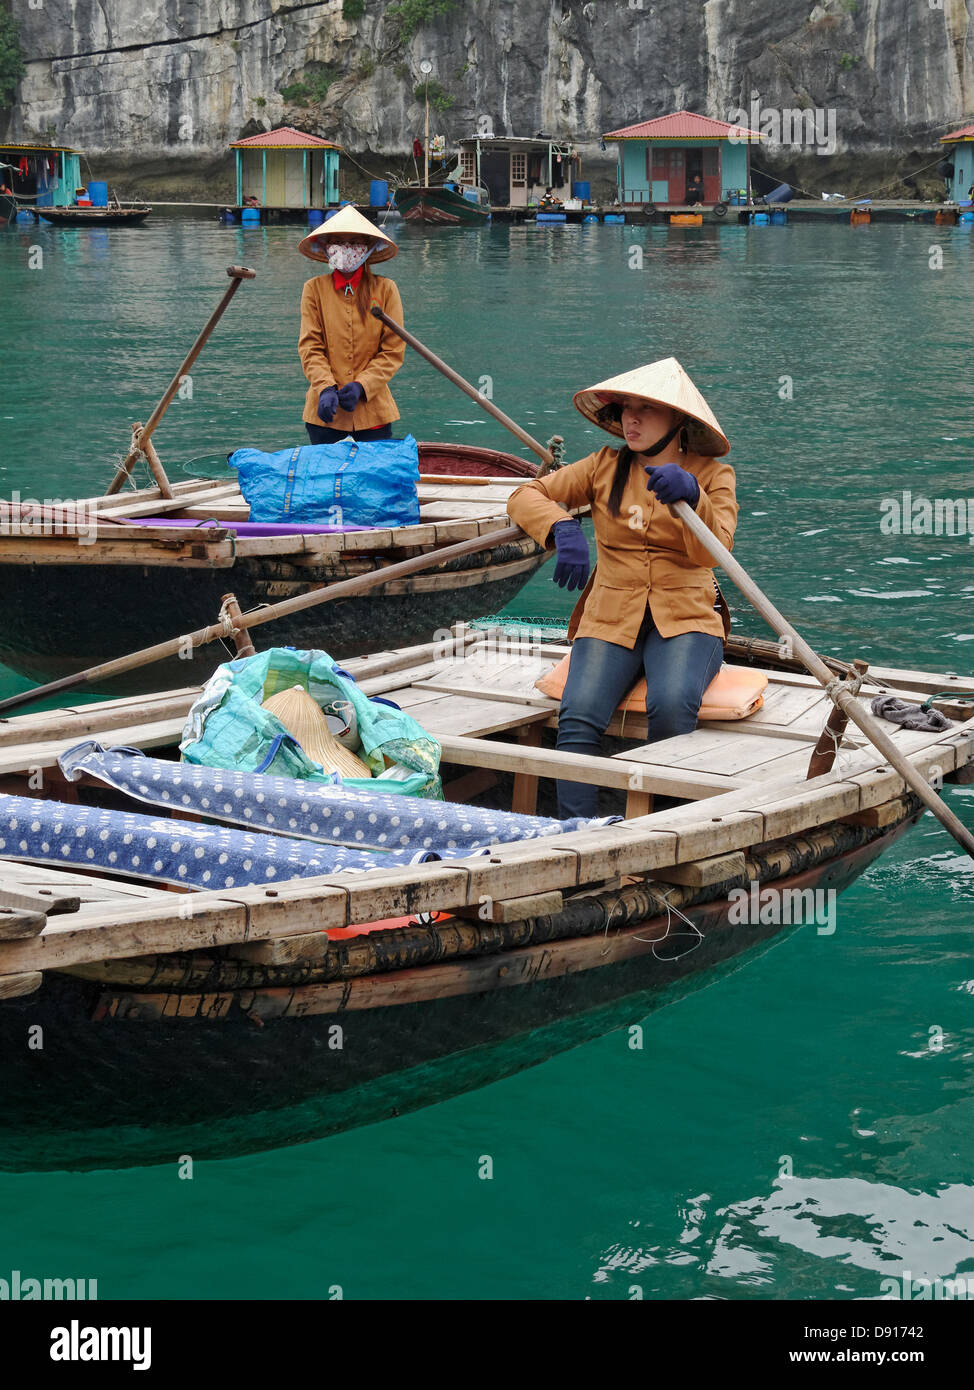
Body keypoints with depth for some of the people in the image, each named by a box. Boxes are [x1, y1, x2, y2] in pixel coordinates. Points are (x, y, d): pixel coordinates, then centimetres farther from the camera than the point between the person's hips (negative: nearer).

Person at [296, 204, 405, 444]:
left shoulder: (385, 289, 3)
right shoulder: (314, 289, 4)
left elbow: (393, 350, 0)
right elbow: (310, 347, -1)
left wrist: (361, 386, -12)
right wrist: (325, 389, -16)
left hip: (373, 409, 0)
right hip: (326, 409, 0)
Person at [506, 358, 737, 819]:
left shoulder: (712, 475, 7)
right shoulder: (606, 467, 13)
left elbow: (714, 552, -8)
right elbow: (525, 497, 8)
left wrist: (690, 496, -27)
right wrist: (563, 530, -13)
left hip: (685, 622, -2)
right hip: (610, 620, 2)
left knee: (671, 707, -34)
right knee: (578, 714, -27)